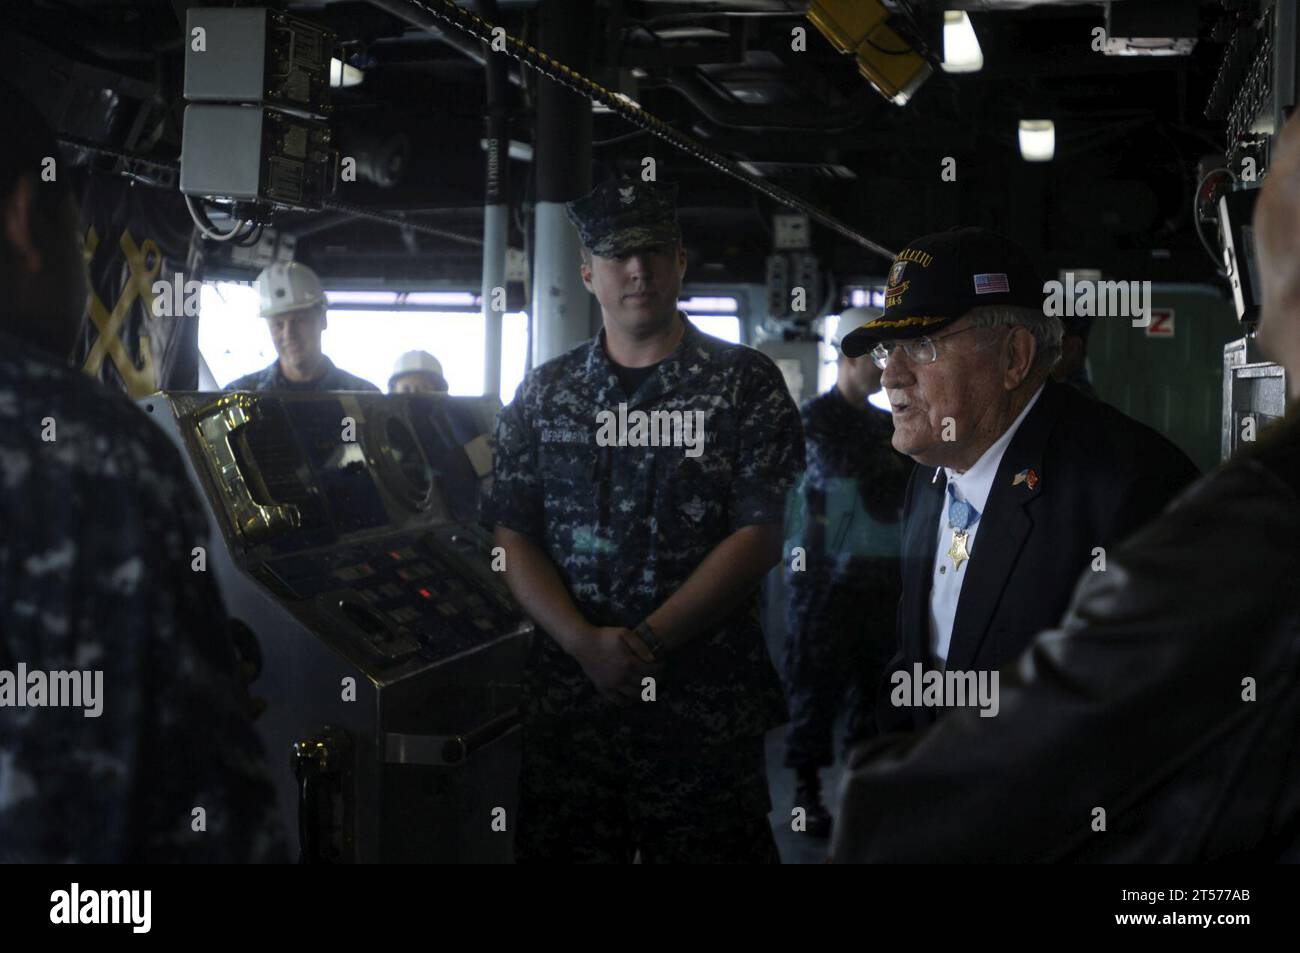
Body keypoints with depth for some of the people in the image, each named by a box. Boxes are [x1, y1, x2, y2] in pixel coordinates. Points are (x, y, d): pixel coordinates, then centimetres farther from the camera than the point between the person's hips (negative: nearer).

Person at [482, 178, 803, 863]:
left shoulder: (746, 383, 2)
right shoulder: (543, 394, 11)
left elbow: (759, 536, -6)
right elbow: (513, 538, 5)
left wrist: (646, 642, -14)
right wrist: (588, 644, -12)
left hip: (708, 699, -2)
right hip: (568, 693, 3)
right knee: (559, 846, 8)